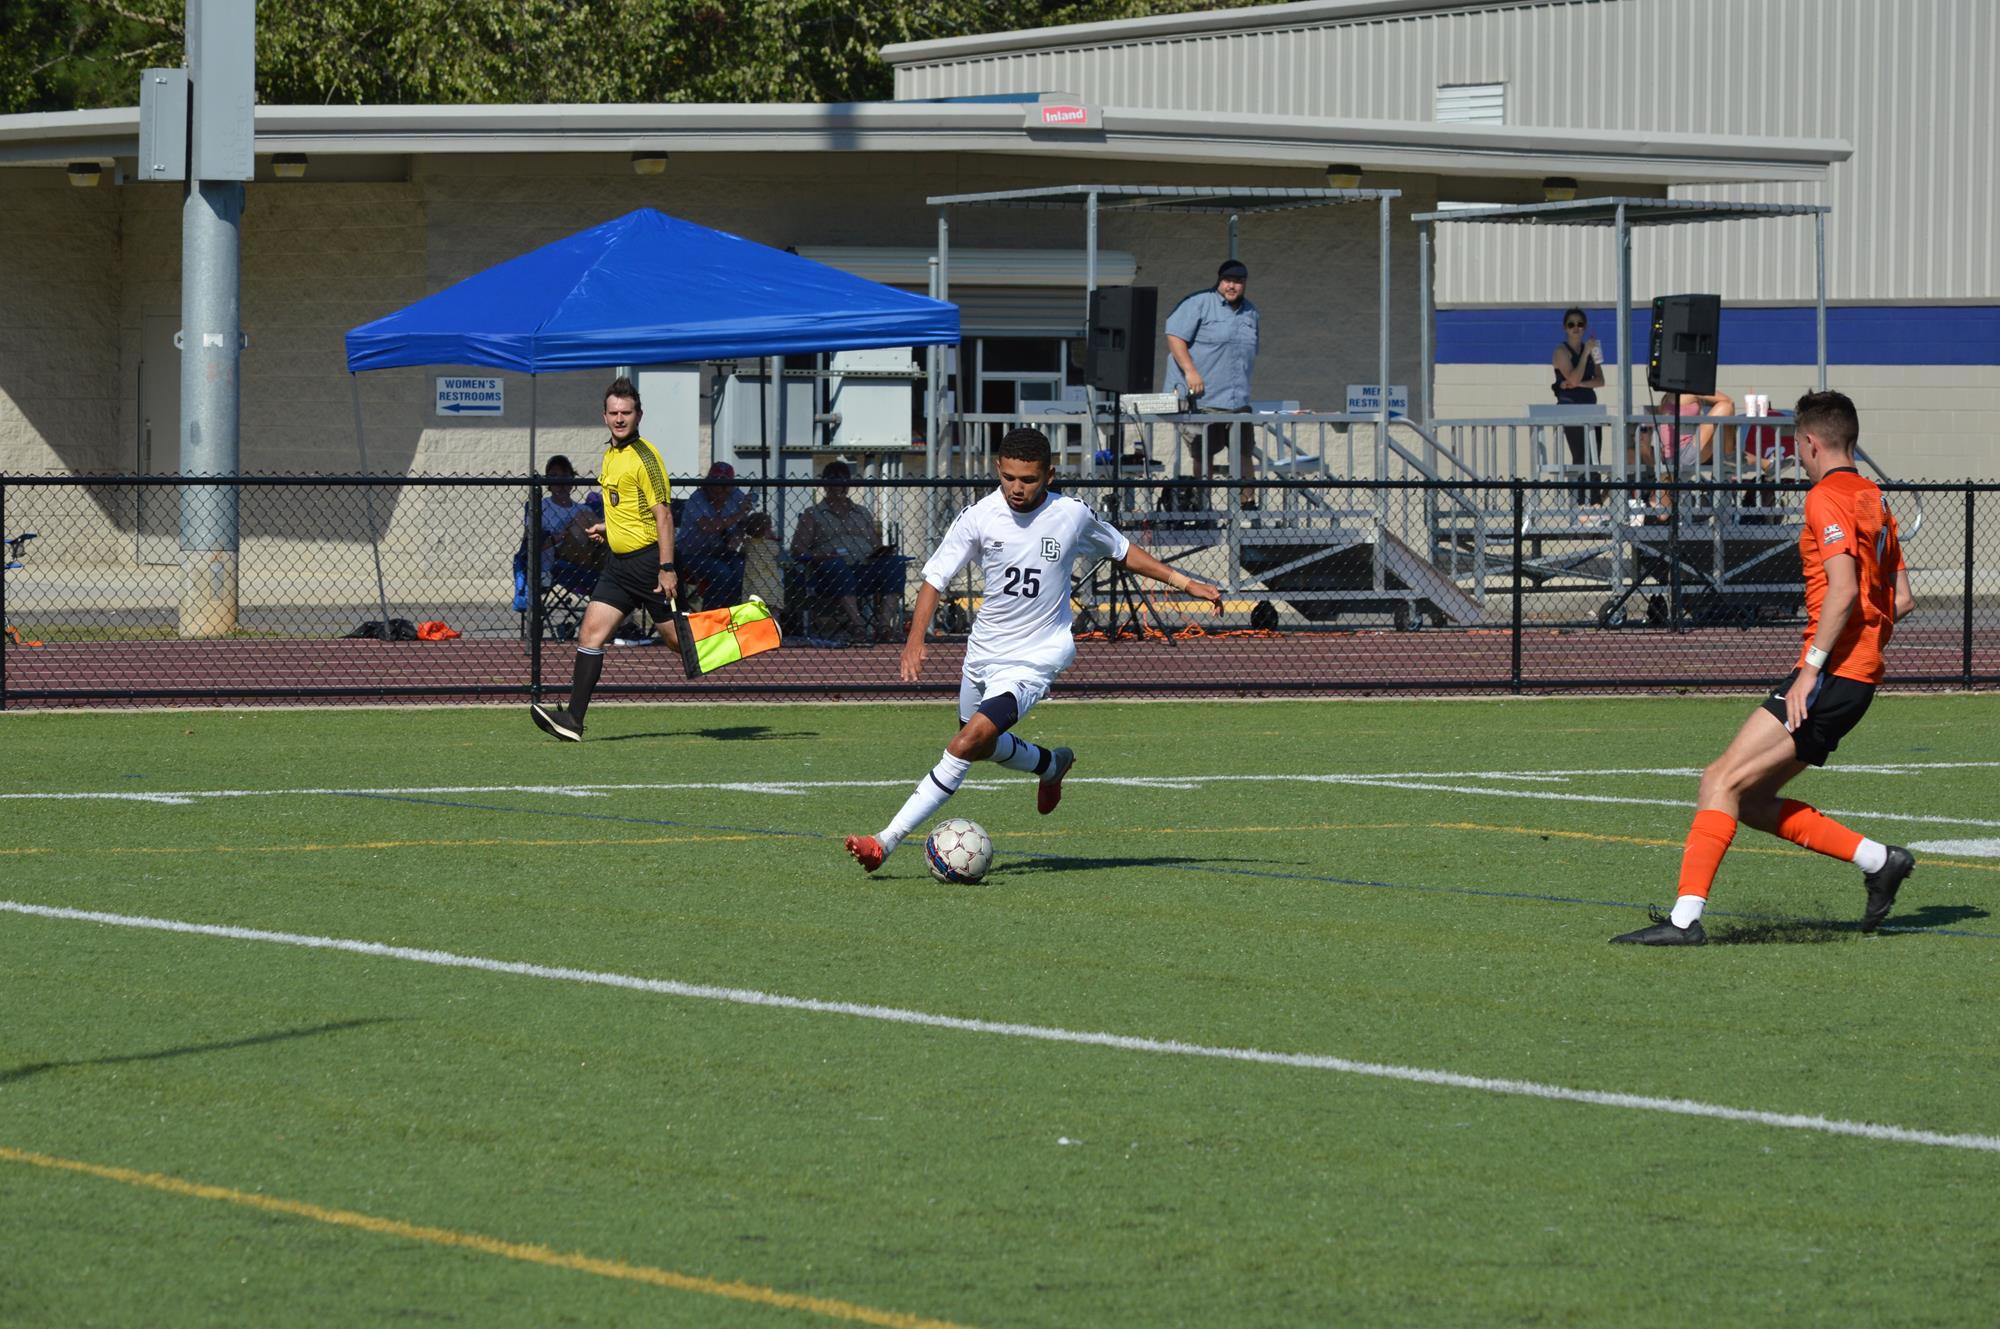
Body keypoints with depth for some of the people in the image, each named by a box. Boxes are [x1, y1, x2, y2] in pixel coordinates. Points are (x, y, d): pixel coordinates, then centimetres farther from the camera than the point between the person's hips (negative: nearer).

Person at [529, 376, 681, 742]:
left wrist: (667, 568, -22)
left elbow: (663, 513, -17)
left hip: (648, 558, -8)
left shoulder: (644, 456, -14)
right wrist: (608, 527, 12)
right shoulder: (610, 454, 13)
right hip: (618, 562, 8)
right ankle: (573, 720, -6)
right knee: (590, 633, -2)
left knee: (677, 636, -1)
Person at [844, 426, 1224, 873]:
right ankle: (1052, 765, 57)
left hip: (1034, 657, -4)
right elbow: (935, 577, -9)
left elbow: (1121, 551, 10)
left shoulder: (1072, 516, -10)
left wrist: (1182, 581, 11)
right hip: (983, 651, 4)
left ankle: (887, 841, -22)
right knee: (984, 745, 25)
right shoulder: (979, 517, -10)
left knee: (965, 745, -21)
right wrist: (916, 638, -24)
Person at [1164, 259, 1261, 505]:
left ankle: (1249, 502, 9)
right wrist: (1190, 371, -20)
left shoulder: (1250, 312, 17)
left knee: (1244, 454, 4)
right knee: (1204, 456, 0)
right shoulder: (1199, 304, -5)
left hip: (1239, 400, 6)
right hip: (1204, 399, -6)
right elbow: (1175, 337, -12)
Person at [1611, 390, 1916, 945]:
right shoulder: (1874, 500, 18)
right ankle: (1878, 861, 11)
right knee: (1747, 799, 11)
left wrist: (1812, 666, -23)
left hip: (1830, 675, -9)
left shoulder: (1827, 498, -9)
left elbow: (1844, 590, -22)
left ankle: (1686, 917, -22)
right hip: (1859, 679, 9)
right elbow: (1901, 598, 20)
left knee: (1724, 781, -13)